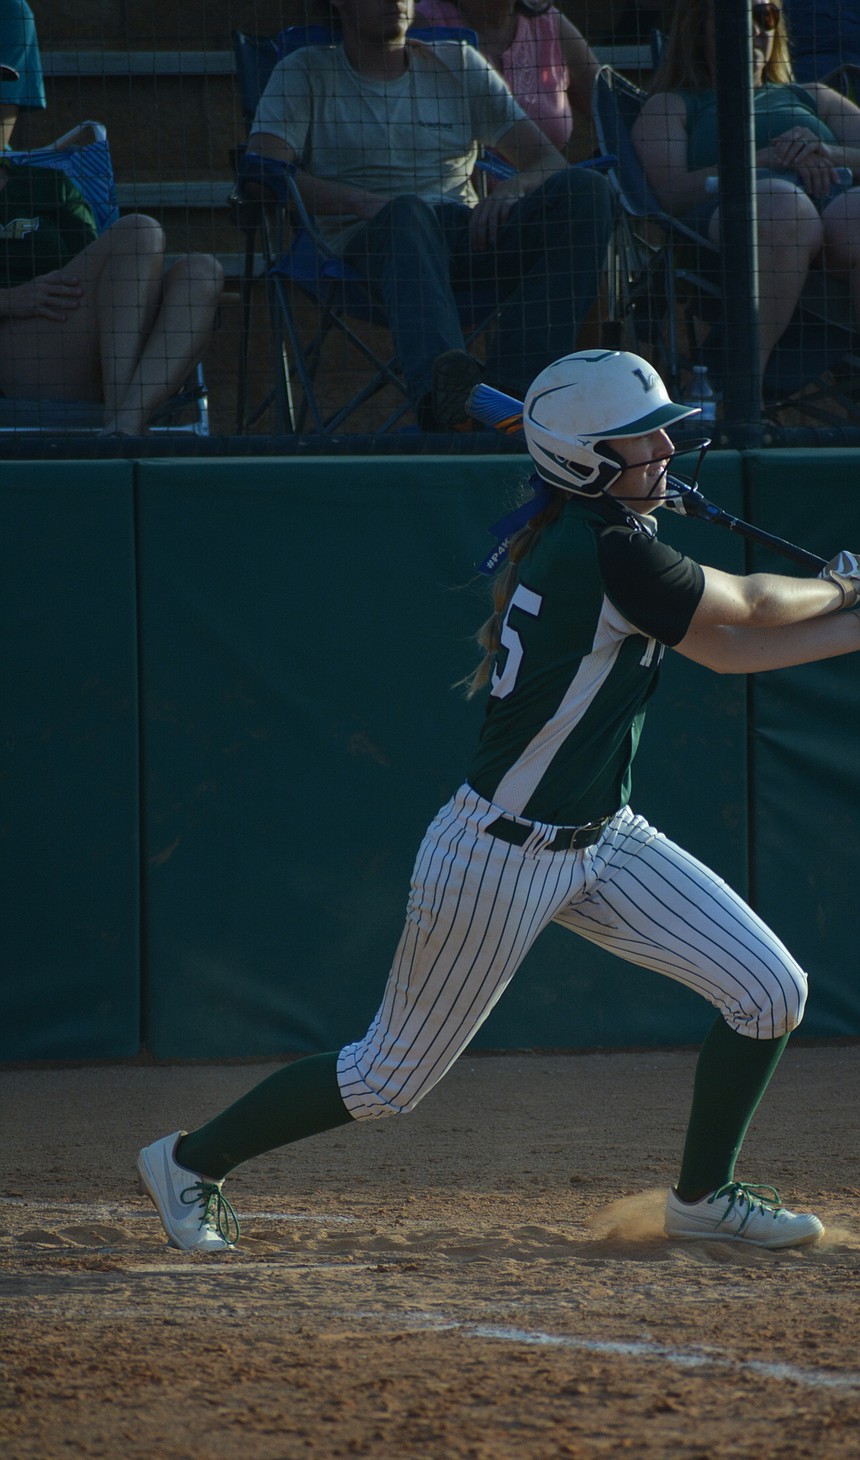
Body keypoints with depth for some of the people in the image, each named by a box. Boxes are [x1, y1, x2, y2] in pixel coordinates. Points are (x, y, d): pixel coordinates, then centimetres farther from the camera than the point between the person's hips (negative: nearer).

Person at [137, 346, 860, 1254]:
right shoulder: (606, 554, -26)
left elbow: (728, 651, 11)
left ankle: (702, 1195, 21)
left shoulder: (595, 542, 4)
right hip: (496, 861, -9)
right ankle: (190, 1162, 25)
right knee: (390, 1080, 4)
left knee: (769, 992, 1)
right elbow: (749, 608, -13)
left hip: (599, 839, 9)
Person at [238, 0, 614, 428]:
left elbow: (549, 162, 15)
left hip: (466, 237, 4)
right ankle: (439, 389, -69)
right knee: (407, 214, -40)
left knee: (584, 191, -23)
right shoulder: (305, 74, 12)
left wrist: (505, 194, -11)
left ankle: (515, 386, -41)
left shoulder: (458, 64, 21)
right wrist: (363, 202, -22)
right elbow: (260, 167, -6)